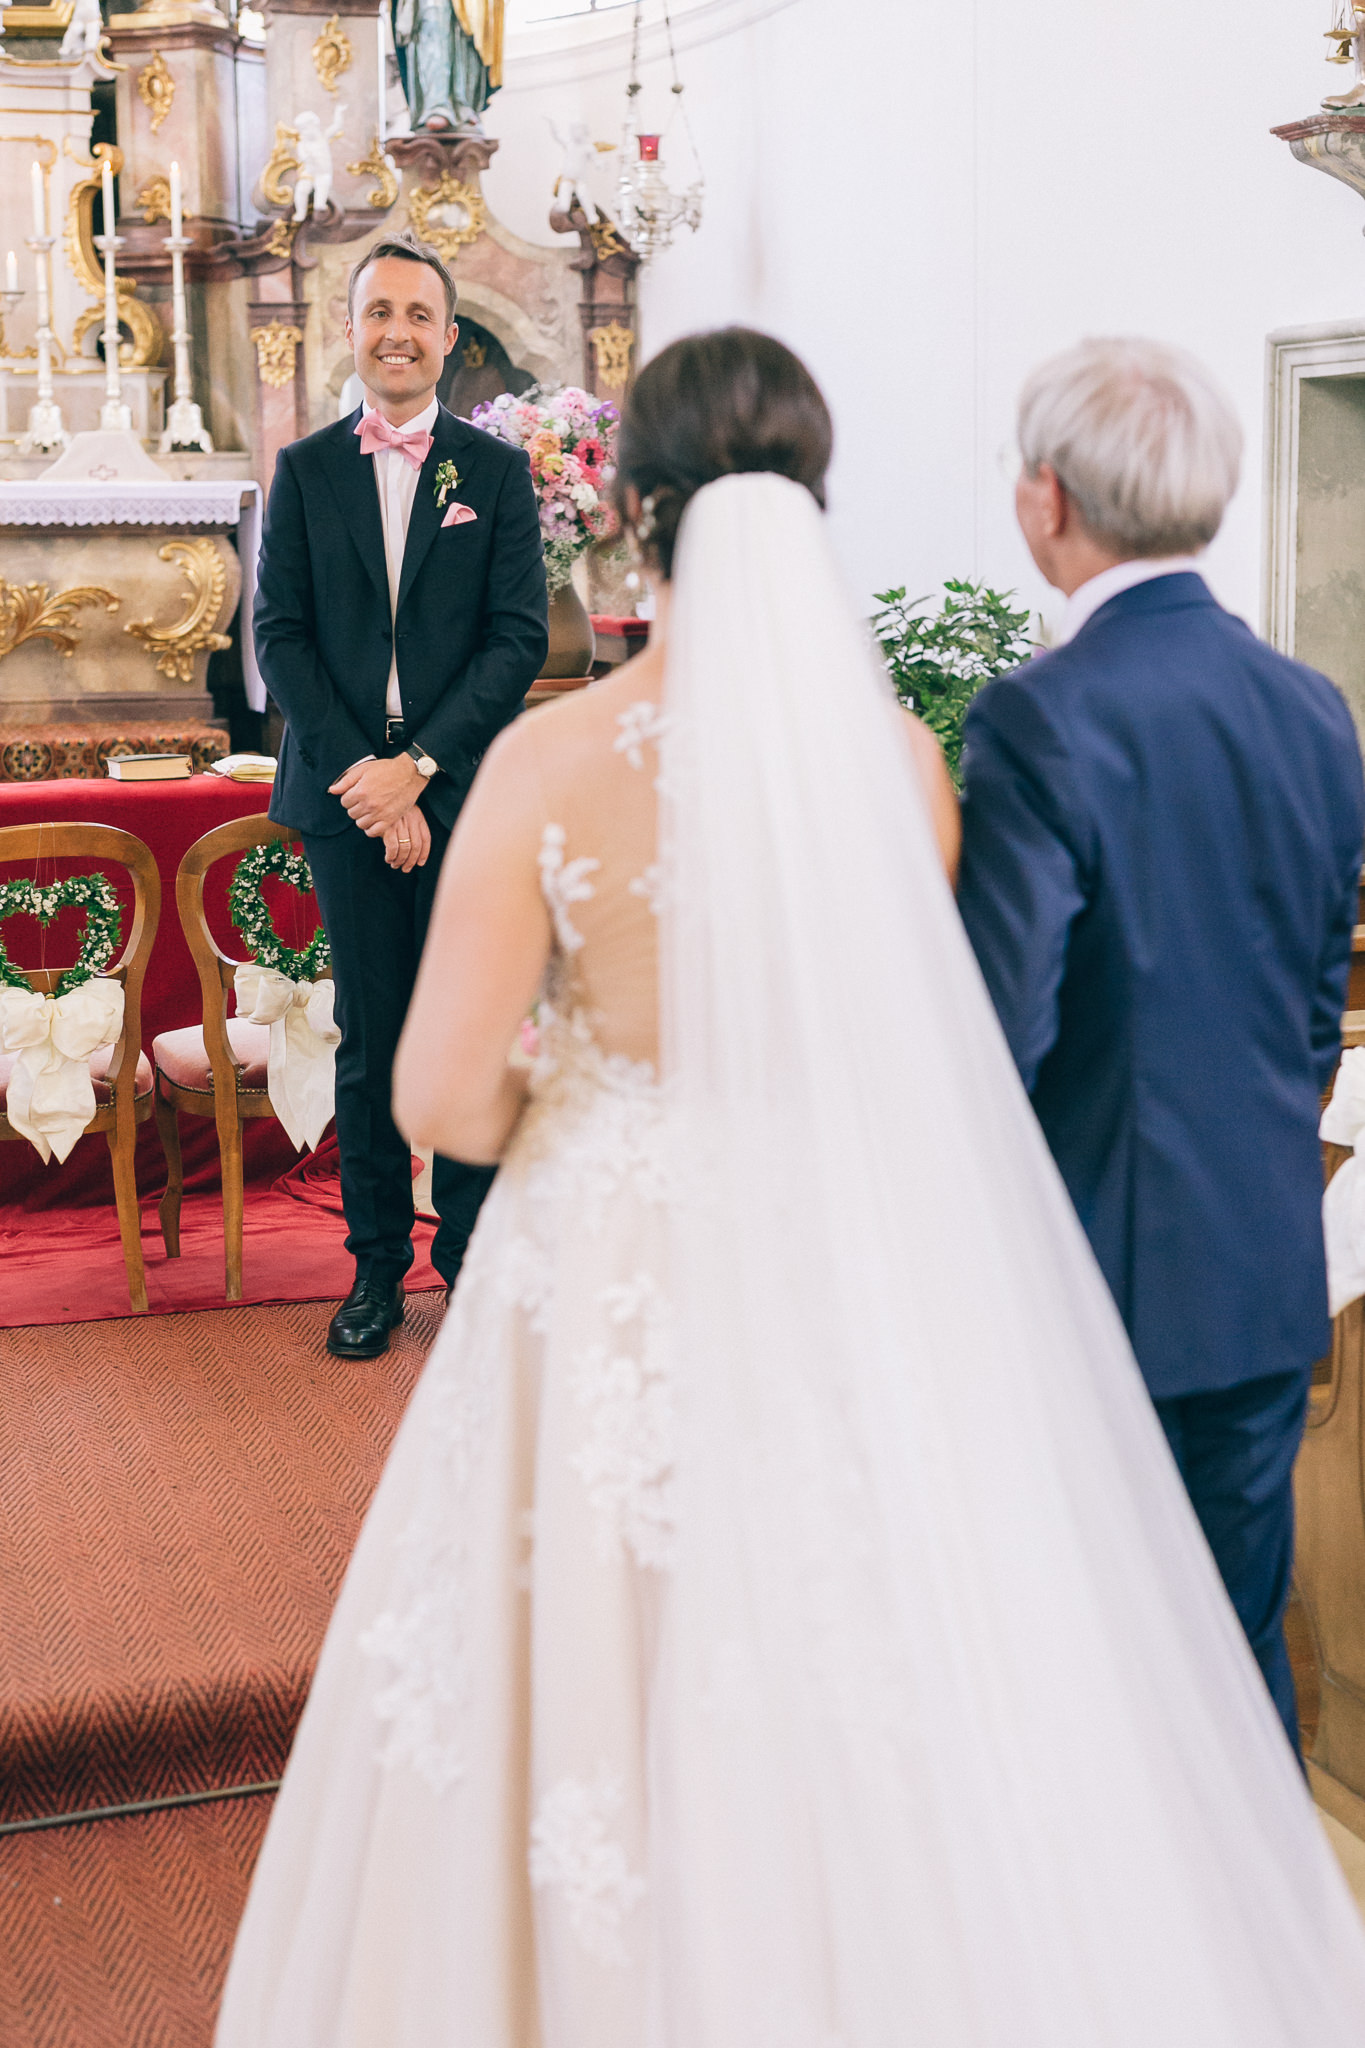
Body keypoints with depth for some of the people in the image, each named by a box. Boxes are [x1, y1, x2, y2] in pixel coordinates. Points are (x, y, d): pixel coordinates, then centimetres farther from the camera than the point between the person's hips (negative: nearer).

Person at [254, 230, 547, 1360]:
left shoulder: (498, 471, 5)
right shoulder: (306, 470, 8)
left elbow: (520, 636, -3)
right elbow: (281, 635, 2)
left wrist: (419, 763, -12)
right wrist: (361, 774, -10)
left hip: (466, 790, -1)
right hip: (345, 791, 1)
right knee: (370, 1041, 6)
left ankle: (473, 1259, 15)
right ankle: (377, 1266, 16)